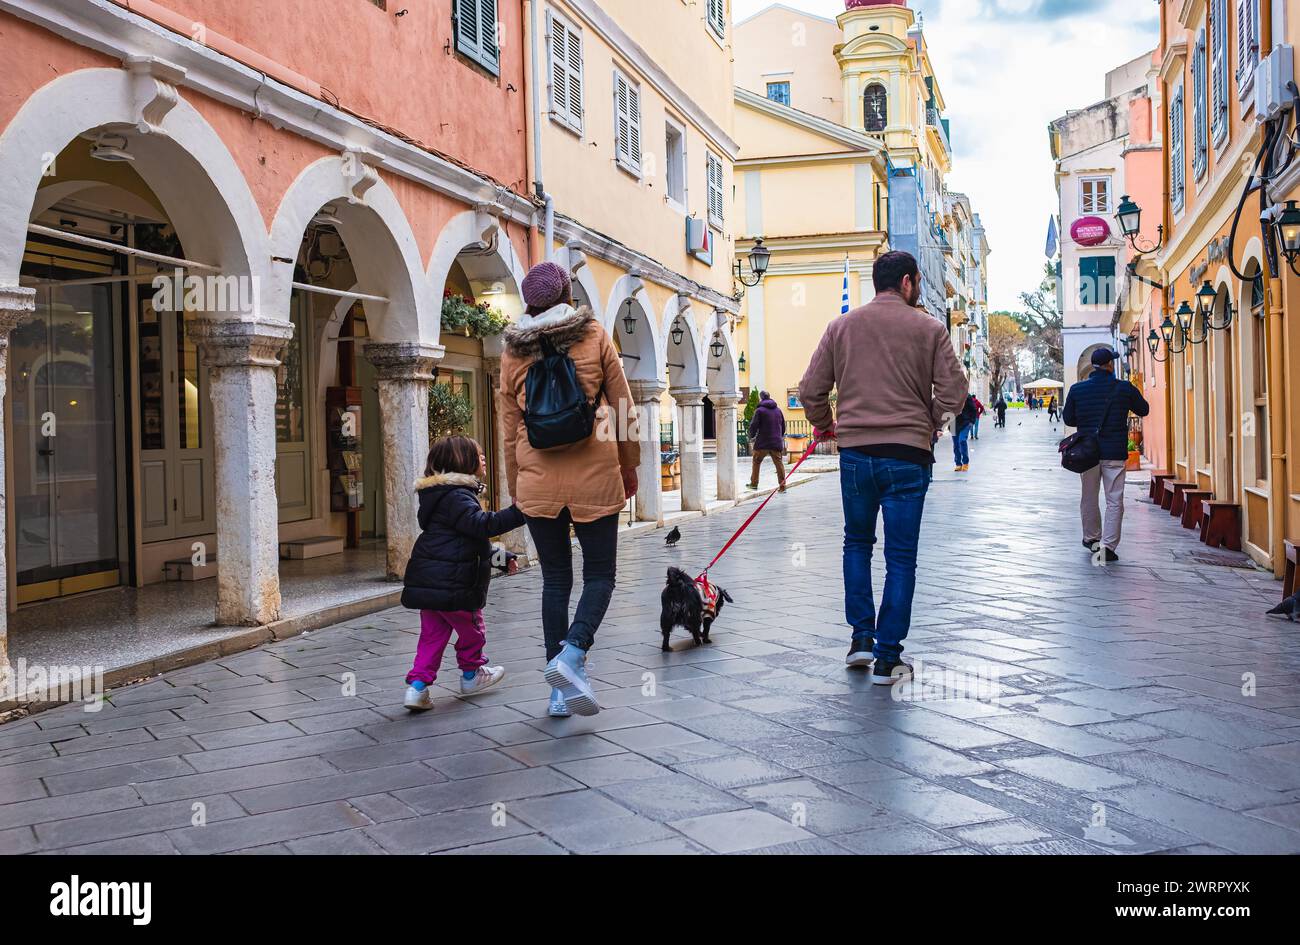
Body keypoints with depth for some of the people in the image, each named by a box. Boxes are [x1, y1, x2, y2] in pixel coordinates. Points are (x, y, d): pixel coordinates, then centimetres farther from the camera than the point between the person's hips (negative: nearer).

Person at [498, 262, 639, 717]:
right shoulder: (595, 337, 0)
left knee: (555, 579, 11)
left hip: (537, 482, 3)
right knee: (600, 574, 9)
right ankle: (571, 655, -15)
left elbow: (509, 428, 9)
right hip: (593, 477, -2)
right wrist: (629, 468, 13)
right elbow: (623, 411, 2)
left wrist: (516, 488, 18)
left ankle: (561, 690, 11)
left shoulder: (513, 351, 6)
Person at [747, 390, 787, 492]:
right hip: (776, 442, 4)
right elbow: (783, 426, 17)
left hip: (762, 443, -4)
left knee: (756, 462, 13)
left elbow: (753, 426, -9)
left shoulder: (759, 411, -7)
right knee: (779, 464, 4)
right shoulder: (778, 410, 11)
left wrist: (751, 437, 9)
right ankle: (782, 486, -1)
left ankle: (754, 483, 16)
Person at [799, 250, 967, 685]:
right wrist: (930, 424, 11)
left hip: (855, 453, 2)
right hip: (908, 455, -2)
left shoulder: (841, 327, 6)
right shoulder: (929, 329, -1)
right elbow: (954, 391, -6)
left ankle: (862, 637, 16)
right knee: (901, 558, 5)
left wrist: (825, 425, 21)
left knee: (857, 542, 22)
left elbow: (811, 390, 4)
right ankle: (888, 657, 7)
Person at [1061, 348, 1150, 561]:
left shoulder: (1077, 389, -2)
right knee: (1114, 501, 2)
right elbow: (1144, 410, 9)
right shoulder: (1124, 388, -6)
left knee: (1089, 498, 18)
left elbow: (1068, 419, 6)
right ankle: (1108, 545, -5)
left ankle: (1091, 538, 31)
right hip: (1115, 453, -2)